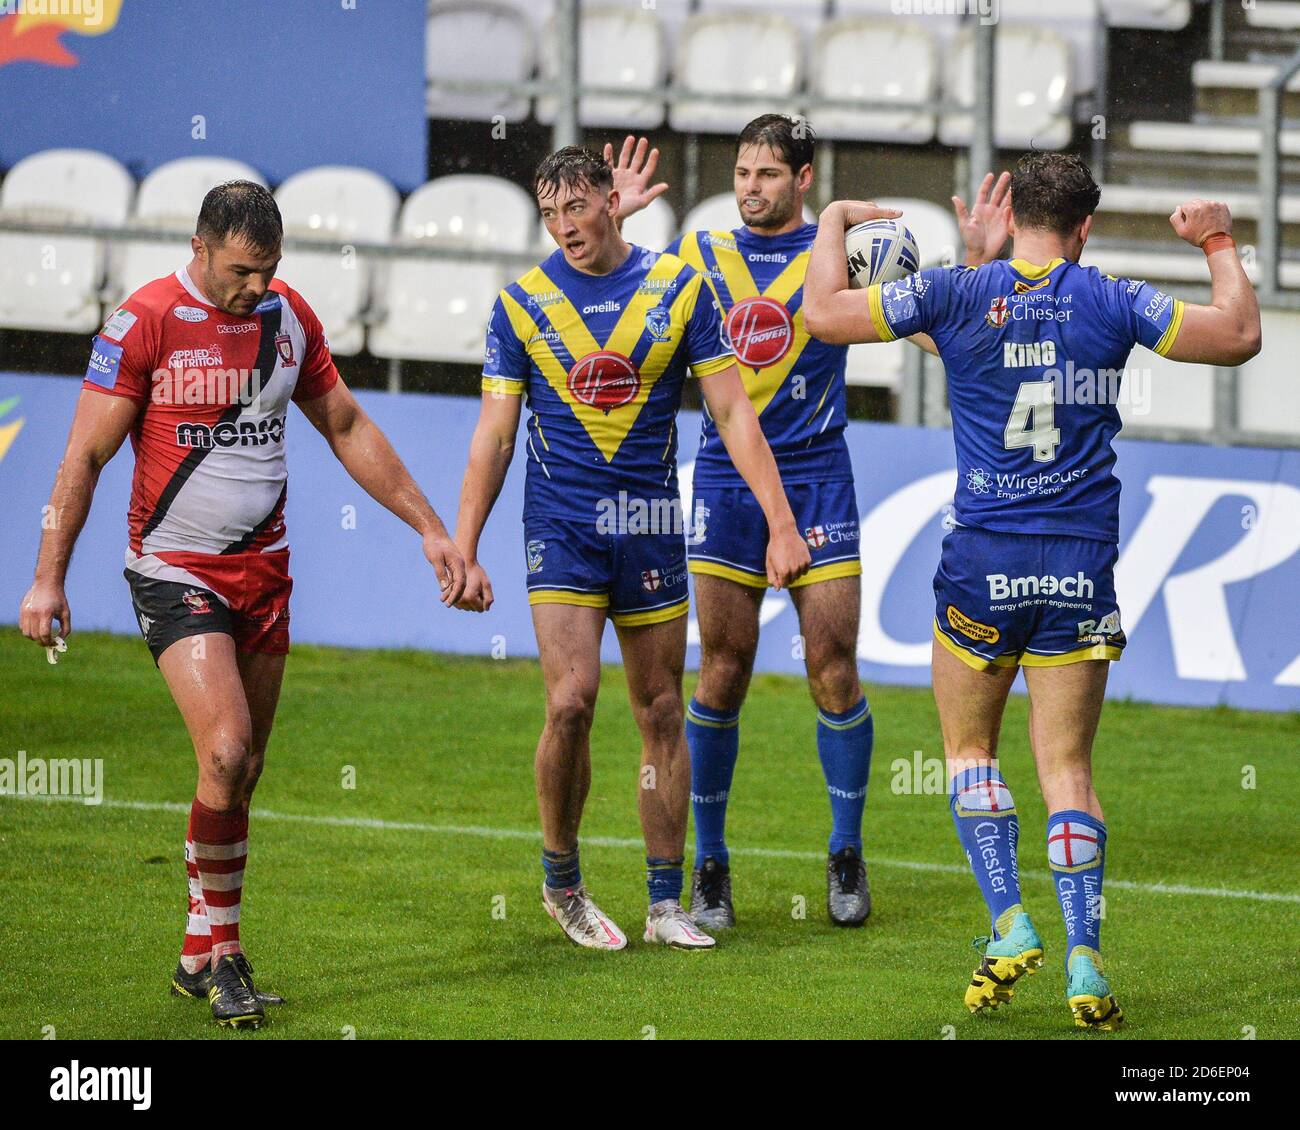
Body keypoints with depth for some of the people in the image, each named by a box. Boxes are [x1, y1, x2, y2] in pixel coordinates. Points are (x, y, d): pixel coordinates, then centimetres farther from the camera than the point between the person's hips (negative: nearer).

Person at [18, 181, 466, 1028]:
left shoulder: (289, 316, 5)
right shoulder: (146, 322, -12)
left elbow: (349, 429, 16)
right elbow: (86, 455, -9)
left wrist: (431, 529, 14)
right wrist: (49, 577, -14)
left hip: (264, 569, 5)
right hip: (176, 573, -5)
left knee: (244, 771, 7)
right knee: (226, 753, -18)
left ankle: (203, 954, 19)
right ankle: (223, 955, -6)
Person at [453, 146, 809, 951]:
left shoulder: (679, 288, 0)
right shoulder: (522, 303, 0)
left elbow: (733, 411, 1)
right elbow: (494, 435, 3)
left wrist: (781, 522, -5)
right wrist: (462, 550, -1)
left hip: (651, 527, 2)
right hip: (561, 528, -2)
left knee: (662, 714, 4)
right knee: (572, 698, -15)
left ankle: (666, 902, 13)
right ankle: (561, 880, 4)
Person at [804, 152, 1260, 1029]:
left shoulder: (955, 295, -3)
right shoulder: (1111, 302, -2)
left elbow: (825, 313, 0)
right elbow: (1239, 337, 3)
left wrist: (836, 225, 18)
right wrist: (1219, 244, 18)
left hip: (982, 562, -1)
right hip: (1082, 566, 1)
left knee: (969, 749, 16)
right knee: (1068, 768, 4)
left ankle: (1010, 924, 1)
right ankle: (1085, 962, -5)